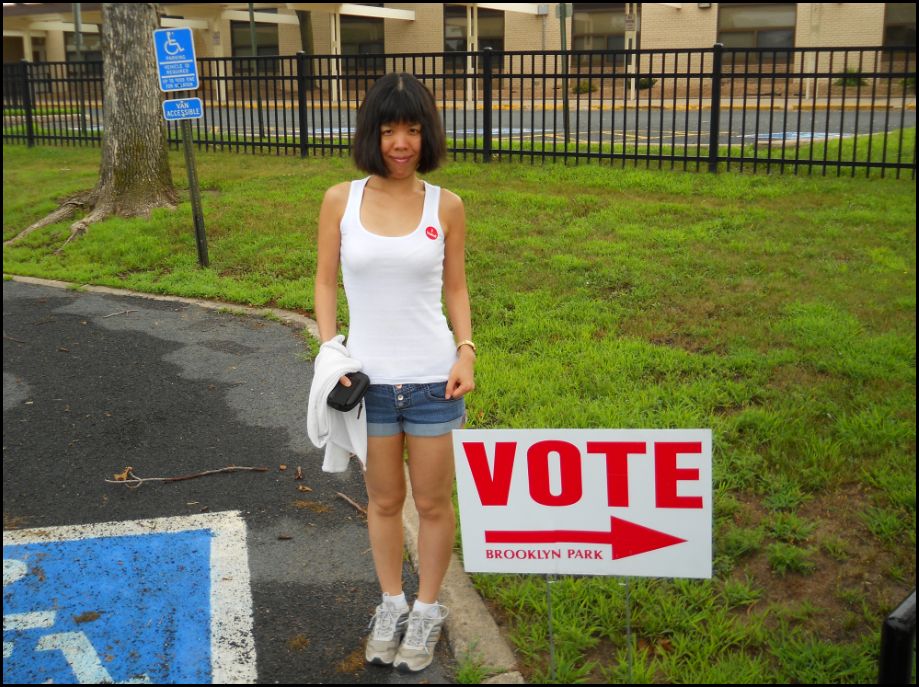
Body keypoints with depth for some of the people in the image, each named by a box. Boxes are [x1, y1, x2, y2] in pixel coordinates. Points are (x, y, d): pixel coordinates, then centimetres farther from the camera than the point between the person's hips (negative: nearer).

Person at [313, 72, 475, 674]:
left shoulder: (446, 206, -2)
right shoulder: (341, 201, -2)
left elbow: (455, 288, 5)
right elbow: (326, 282, 4)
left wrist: (466, 351, -8)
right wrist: (330, 353, -7)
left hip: (432, 378, 0)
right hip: (368, 378, 1)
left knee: (433, 503, 11)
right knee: (384, 500, 16)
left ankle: (427, 610, 32)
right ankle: (392, 604, 37)